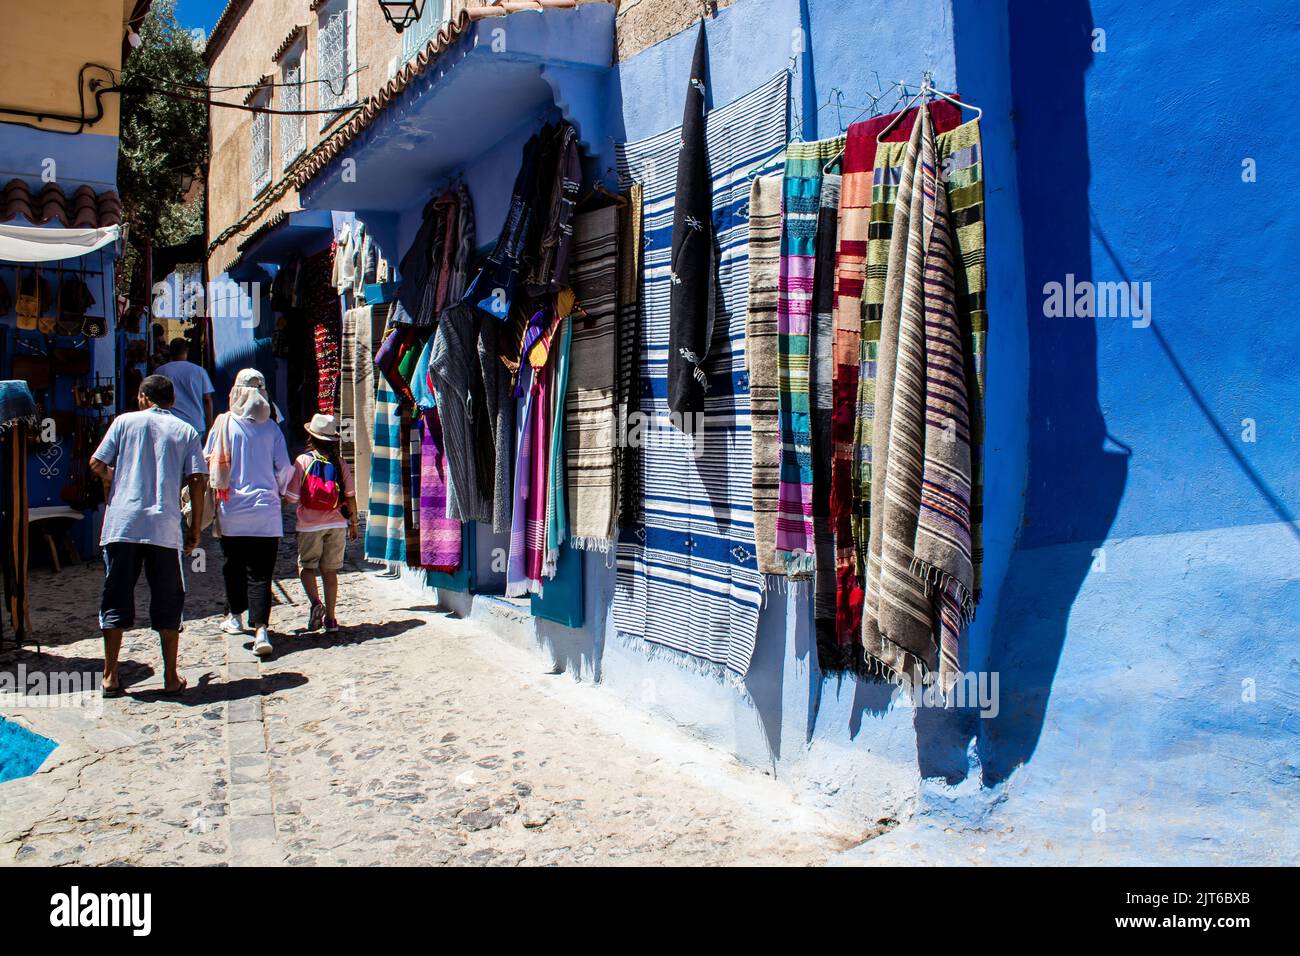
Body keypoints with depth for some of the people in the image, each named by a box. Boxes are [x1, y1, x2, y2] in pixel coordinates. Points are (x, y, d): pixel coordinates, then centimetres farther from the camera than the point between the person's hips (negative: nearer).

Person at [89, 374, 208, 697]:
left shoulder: (125, 420, 8)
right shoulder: (186, 431, 8)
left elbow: (97, 464, 3)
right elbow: (198, 480, -1)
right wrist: (196, 528, 6)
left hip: (122, 523, 0)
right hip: (164, 526, 0)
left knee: (116, 598, 9)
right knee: (168, 601, 8)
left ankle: (110, 677, 12)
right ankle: (171, 678, 10)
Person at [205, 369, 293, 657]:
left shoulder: (222, 425, -3)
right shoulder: (271, 428, -2)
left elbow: (207, 461, 4)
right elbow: (284, 468, -1)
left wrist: (215, 492, 20)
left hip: (231, 511, 1)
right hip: (265, 512, 0)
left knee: (233, 565, 19)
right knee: (261, 571, 0)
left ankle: (236, 616, 32)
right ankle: (261, 628, -11)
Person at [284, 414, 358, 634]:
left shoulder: (303, 460, -7)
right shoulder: (339, 461, -1)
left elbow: (292, 497, -8)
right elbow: (350, 495, 2)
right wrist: (353, 522, 13)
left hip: (310, 525, -2)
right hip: (336, 524, 2)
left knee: (306, 566, 11)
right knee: (330, 570, 10)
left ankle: (316, 603, -13)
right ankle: (330, 618, 9)